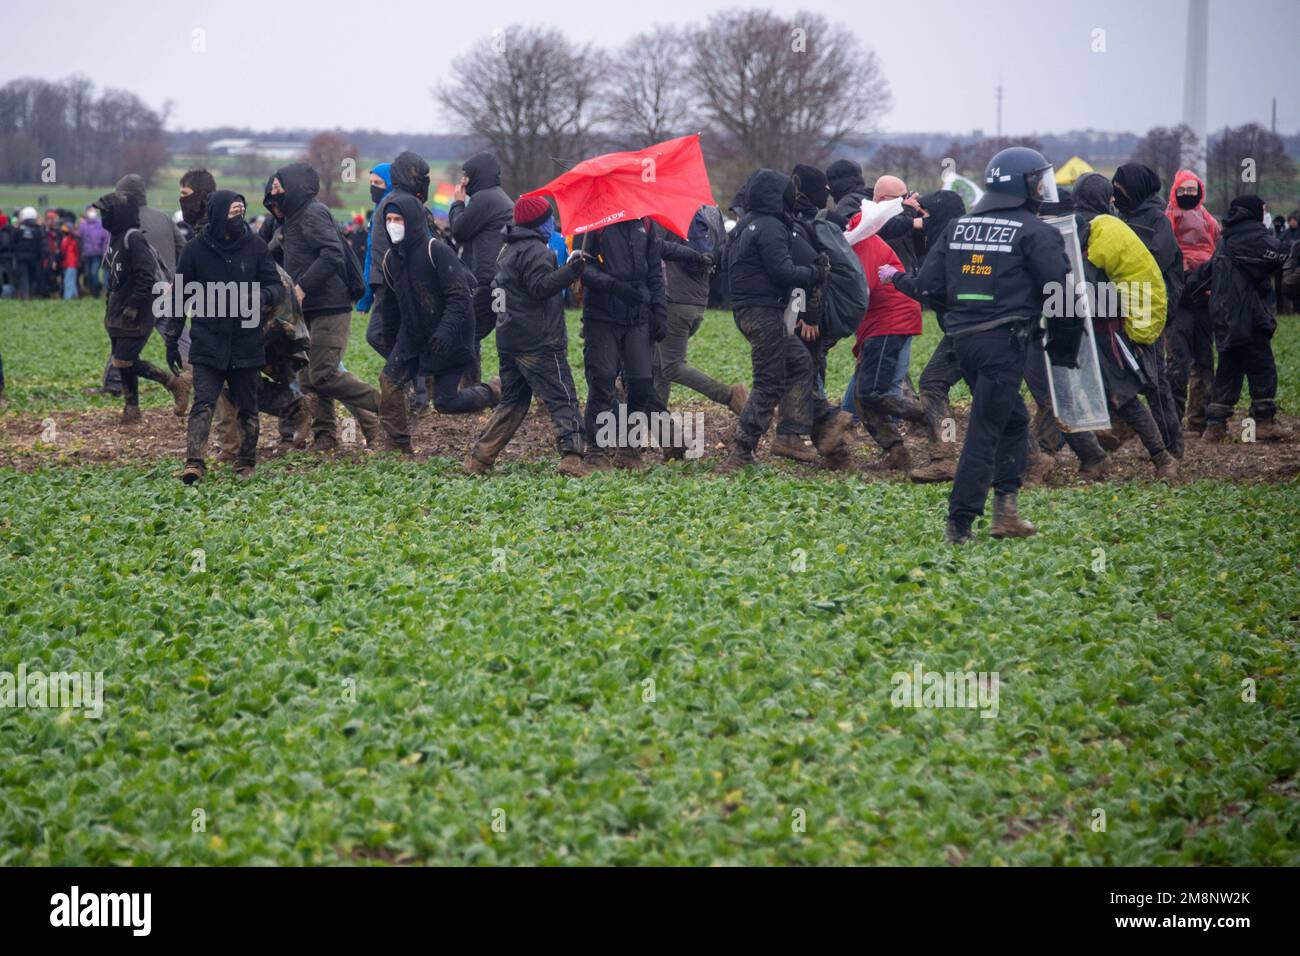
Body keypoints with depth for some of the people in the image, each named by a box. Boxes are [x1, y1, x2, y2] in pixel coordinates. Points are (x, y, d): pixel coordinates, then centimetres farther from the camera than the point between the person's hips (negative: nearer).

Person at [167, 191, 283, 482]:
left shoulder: (255, 246, 1)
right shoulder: (196, 250, 0)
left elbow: (276, 285, 4)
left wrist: (262, 296, -21)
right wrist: (172, 341, 8)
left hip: (246, 343, 2)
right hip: (208, 345, -2)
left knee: (246, 407, 9)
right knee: (203, 403, -12)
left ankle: (246, 464, 20)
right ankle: (194, 463, -21)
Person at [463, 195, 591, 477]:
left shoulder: (507, 250, 18)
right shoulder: (535, 250, -11)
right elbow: (541, 286, -22)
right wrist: (571, 269, -30)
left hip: (508, 339, 9)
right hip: (539, 342, -9)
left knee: (513, 401, 15)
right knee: (562, 399, -7)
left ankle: (478, 459, 11)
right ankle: (571, 459, -18)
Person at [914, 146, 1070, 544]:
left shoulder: (958, 226, 12)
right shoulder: (1035, 232, -6)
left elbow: (927, 285, 9)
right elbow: (1060, 290, -9)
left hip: (963, 339, 7)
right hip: (1005, 340, -7)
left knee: (1014, 420, 21)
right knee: (986, 430, -4)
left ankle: (1005, 510, 17)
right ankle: (959, 523, -6)